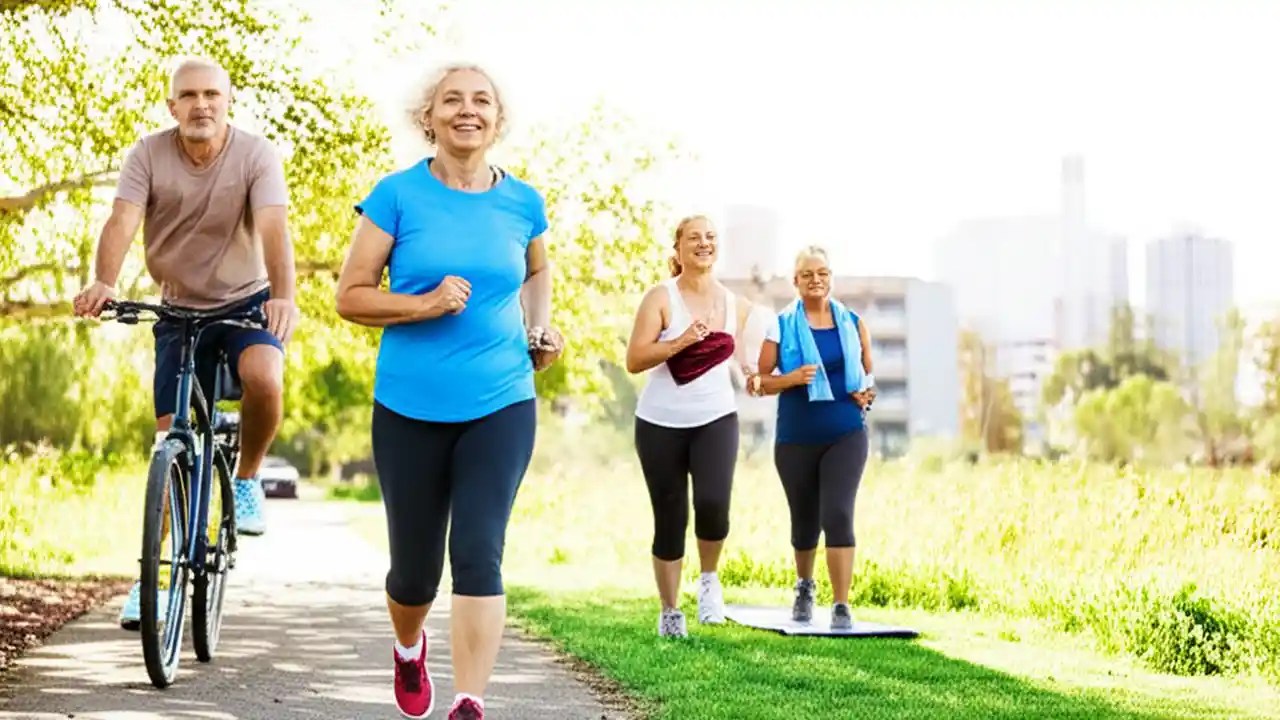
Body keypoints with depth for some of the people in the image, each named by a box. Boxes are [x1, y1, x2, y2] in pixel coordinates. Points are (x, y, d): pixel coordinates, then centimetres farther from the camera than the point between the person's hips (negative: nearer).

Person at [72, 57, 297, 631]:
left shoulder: (256, 154, -14)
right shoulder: (148, 155, -10)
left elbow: (274, 227, -27)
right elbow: (122, 221, -23)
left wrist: (283, 295, -45)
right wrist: (103, 284, -42)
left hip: (248, 302, -2)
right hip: (179, 310, 2)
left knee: (264, 379, -33)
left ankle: (247, 479, -3)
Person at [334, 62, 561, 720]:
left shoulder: (523, 203, 3)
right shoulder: (397, 195, -6)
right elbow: (350, 296, -4)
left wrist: (540, 327, 6)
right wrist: (425, 304, -19)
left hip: (501, 405, 1)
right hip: (410, 408, -1)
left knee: (479, 554, -12)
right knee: (415, 568, 10)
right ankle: (409, 648, 44)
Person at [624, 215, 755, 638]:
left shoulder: (734, 304, 8)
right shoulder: (661, 298, -5)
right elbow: (634, 361, -12)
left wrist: (744, 376, 5)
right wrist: (679, 342, -23)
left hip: (716, 419, 2)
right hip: (661, 423, -2)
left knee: (713, 503, -22)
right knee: (670, 519, 3)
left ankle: (710, 579, 5)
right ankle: (669, 611, 20)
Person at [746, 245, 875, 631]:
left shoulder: (852, 323, 5)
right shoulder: (781, 326, -1)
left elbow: (867, 371, 18)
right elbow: (760, 381, 0)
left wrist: (867, 393, -2)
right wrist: (791, 378, -18)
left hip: (846, 435, 0)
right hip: (796, 439, 0)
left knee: (838, 516, -14)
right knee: (805, 520, 13)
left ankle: (842, 607, -13)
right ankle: (804, 586, 41)